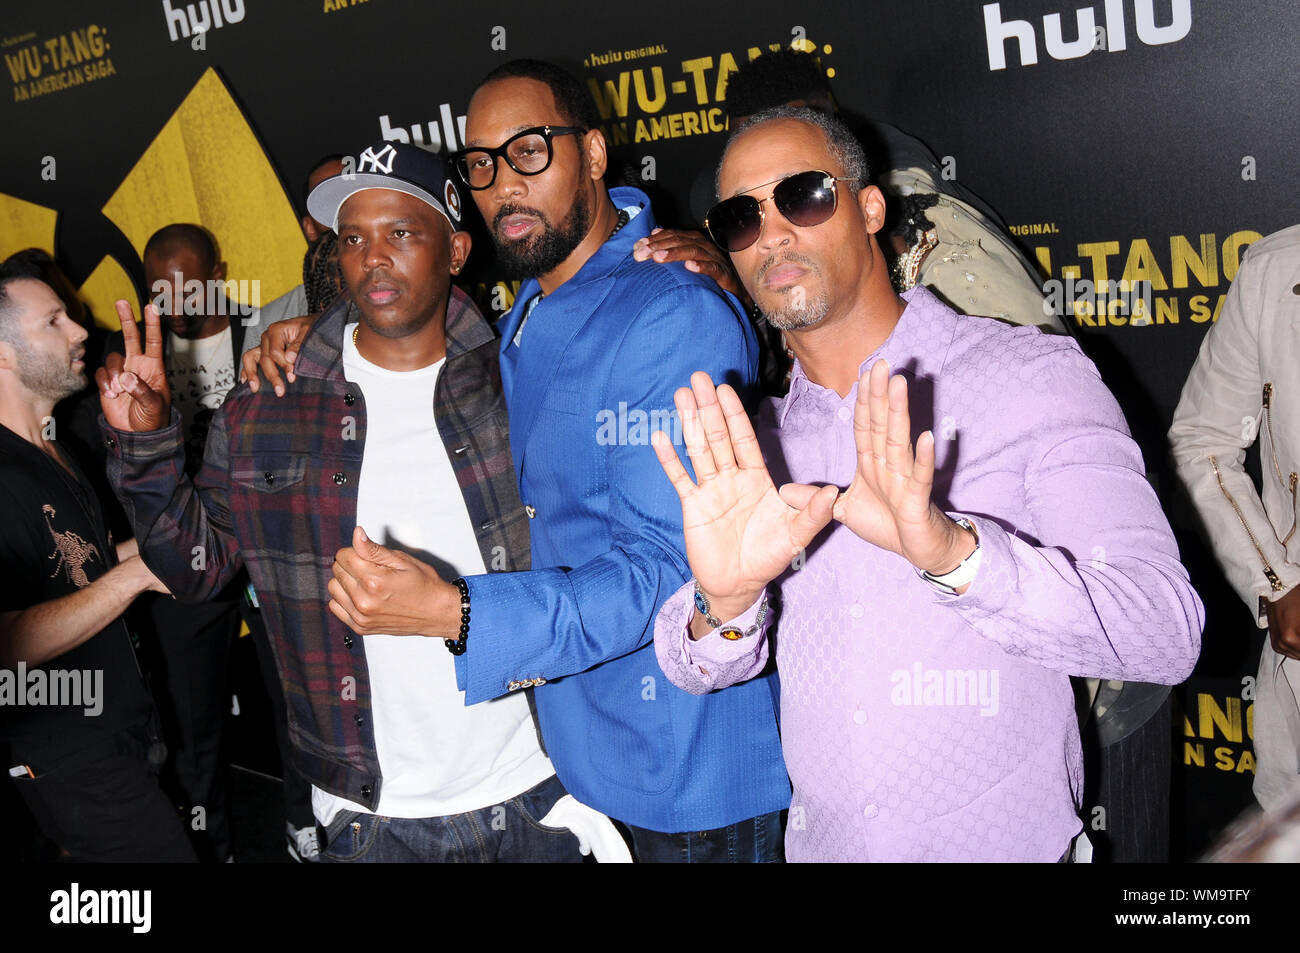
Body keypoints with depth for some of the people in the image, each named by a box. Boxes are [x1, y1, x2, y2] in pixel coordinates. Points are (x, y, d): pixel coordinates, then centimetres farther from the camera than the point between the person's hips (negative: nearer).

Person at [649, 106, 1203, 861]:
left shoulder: (1034, 377, -13)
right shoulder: (757, 436, -1)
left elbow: (1166, 635, -22)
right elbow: (697, 669, -3)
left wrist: (956, 552, -37)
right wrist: (724, 603, -25)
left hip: (1005, 839, -3)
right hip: (820, 840, 4)